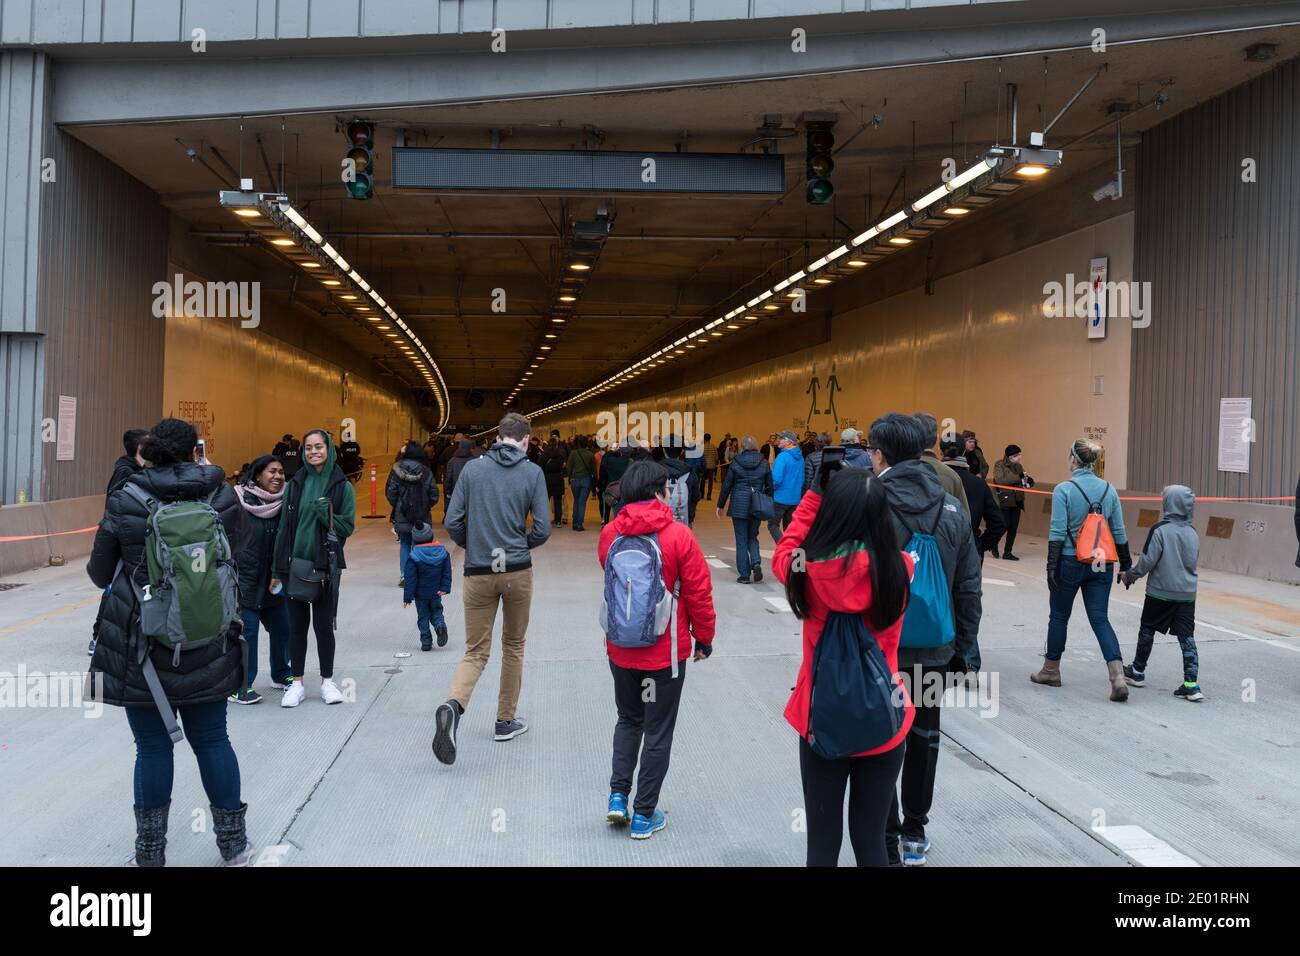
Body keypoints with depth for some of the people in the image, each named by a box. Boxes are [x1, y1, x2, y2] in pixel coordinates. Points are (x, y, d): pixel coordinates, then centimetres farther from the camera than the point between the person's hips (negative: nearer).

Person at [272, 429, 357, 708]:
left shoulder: (342, 486, -1)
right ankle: (297, 683, 19)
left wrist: (326, 513, -20)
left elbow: (348, 527, -2)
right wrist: (277, 569, 5)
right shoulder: (295, 484, 6)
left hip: (326, 566, -2)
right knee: (297, 626, 8)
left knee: (323, 625, 4)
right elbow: (284, 526, 7)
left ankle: (327, 681, 20)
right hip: (295, 564, 2)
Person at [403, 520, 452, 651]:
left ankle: (426, 642, 6)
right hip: (436, 593, 2)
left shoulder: (413, 557, -14)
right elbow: (447, 573, -4)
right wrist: (445, 588, 0)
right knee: (436, 611, 20)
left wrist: (407, 597, -8)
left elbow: (410, 579, -12)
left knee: (423, 616, 11)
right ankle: (440, 624, -12)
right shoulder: (443, 552, -5)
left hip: (420, 594, -2)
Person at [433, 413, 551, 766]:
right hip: (517, 571, -1)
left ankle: (453, 705, -20)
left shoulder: (472, 468, 1)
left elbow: (452, 521, -2)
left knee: (475, 651, 7)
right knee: (513, 646, 17)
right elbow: (542, 529, -6)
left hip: (478, 573, 1)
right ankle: (506, 720, 25)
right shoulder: (532, 472, -3)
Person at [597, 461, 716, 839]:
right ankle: (644, 815, 16)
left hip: (620, 649, 4)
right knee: (658, 732, 9)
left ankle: (618, 795, 15)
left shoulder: (610, 534, -5)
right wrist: (704, 637, 2)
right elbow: (699, 592, -10)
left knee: (628, 720, 24)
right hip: (665, 651, -4)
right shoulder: (678, 535, -16)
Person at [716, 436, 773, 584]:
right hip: (757, 506, 2)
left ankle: (744, 575, 4)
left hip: (739, 505, -2)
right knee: (752, 537, 17)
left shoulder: (735, 462, -3)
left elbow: (727, 485, 0)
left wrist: (720, 505, 8)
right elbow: (769, 486, 5)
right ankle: (756, 562, -9)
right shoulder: (764, 463, 2)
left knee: (741, 540, 4)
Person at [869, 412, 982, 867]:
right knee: (923, 737, 17)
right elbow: (968, 587, 4)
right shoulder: (953, 509, -1)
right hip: (935, 648, 4)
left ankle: (888, 840, 14)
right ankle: (914, 834, 28)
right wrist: (966, 645, 12)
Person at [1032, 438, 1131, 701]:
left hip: (1070, 563, -3)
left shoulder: (1064, 490, -11)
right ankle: (1118, 677, -9)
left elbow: (1057, 532, -13)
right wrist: (1126, 564, 14)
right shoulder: (1109, 490, 3)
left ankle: (1051, 671, 26)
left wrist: (1052, 566, -10)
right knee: (1100, 619, 5)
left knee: (1059, 616, 13)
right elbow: (1119, 533, 6)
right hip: (1101, 565, 4)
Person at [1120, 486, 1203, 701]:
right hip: (1187, 593, 4)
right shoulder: (1192, 534, 5)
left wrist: (1130, 576, 1)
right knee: (1186, 635, 3)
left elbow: (1147, 561, -14)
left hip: (1160, 592, -4)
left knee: (1147, 629, 13)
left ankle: (1137, 671, 26)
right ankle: (1191, 684, -4)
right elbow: (1193, 562, 13)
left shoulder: (1160, 530, -13)